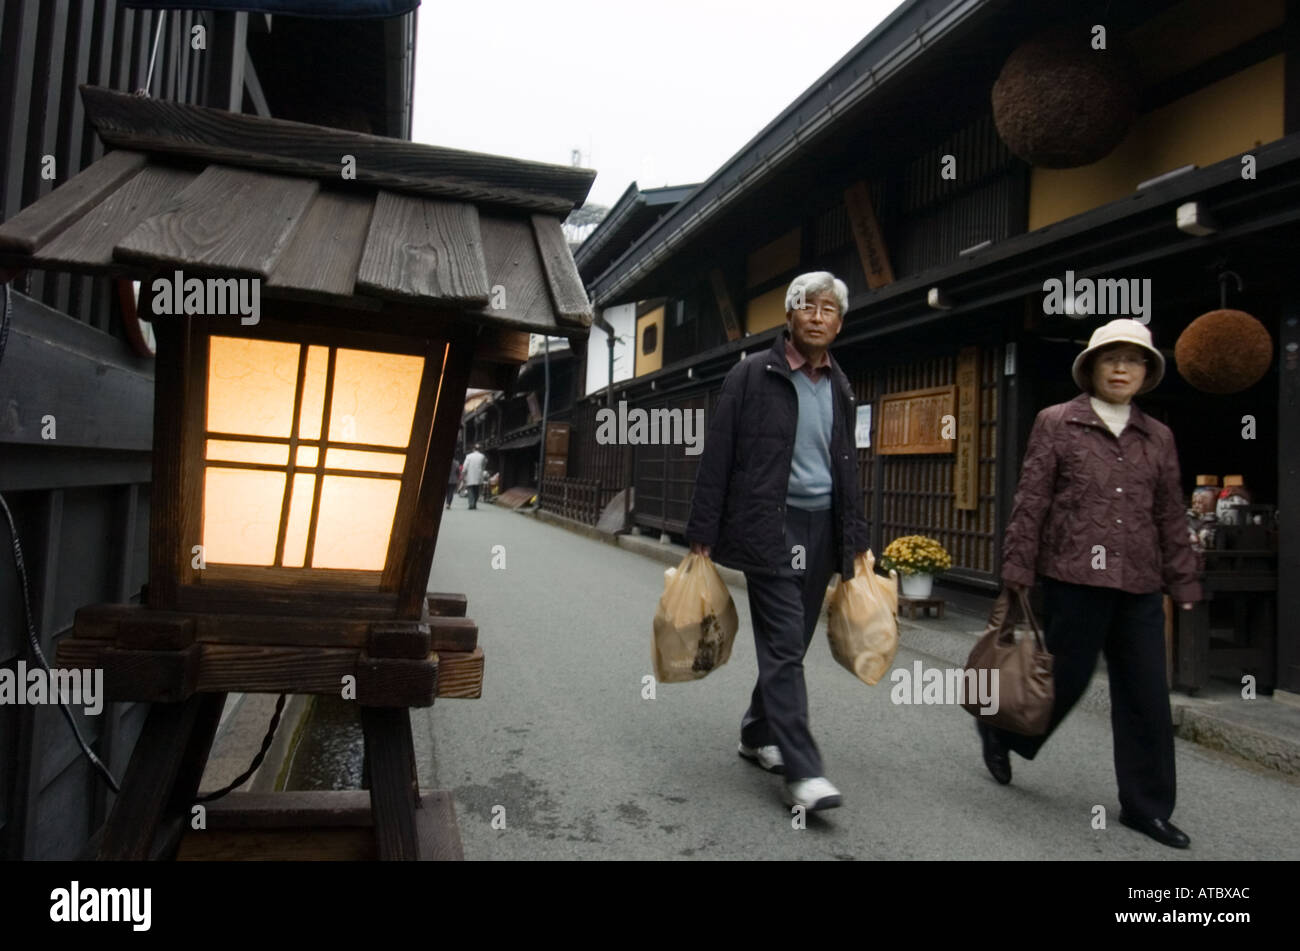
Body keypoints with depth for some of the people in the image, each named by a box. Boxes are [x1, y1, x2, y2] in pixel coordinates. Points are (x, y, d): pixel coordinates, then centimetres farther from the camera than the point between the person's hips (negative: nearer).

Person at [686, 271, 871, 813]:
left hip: (821, 528, 6)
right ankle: (802, 771, -4)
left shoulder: (840, 387, 14)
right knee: (784, 644, -8)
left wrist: (856, 541, 16)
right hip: (769, 526, -6)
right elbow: (716, 459, -5)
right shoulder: (753, 375, -3)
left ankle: (758, 734, 29)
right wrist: (702, 535, -9)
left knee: (792, 643, 11)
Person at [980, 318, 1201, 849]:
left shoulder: (1158, 438, 12)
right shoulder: (1057, 423, 0)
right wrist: (1017, 570, -7)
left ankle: (1146, 807, 21)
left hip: (1139, 586, 5)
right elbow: (1030, 502, -4)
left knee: (1146, 697, 7)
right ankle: (1001, 732, 32)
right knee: (1066, 679, 4)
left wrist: (1183, 583, 12)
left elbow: (1170, 518, 15)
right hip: (1074, 578, -4)